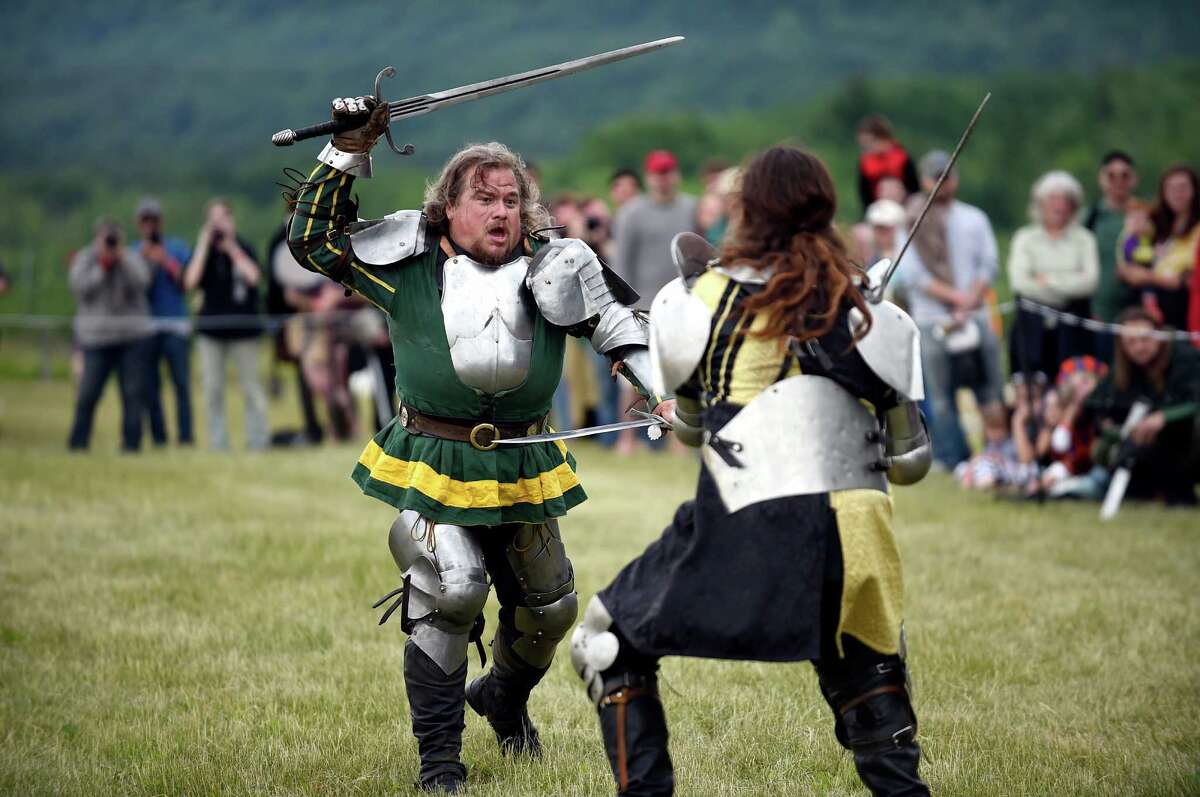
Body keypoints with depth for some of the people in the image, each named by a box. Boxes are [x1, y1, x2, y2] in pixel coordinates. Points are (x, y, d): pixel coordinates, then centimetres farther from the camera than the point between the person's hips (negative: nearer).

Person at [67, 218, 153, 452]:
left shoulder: (132, 258, 8)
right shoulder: (84, 259, 6)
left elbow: (141, 281, -10)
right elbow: (80, 288, -8)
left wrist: (122, 259, -16)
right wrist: (101, 268, -12)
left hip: (133, 336, 1)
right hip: (97, 336, -1)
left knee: (134, 392, -2)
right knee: (89, 391, -5)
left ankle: (131, 441, 3)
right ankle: (78, 441, 5)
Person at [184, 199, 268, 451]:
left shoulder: (244, 249, 5)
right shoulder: (203, 252, 5)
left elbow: (254, 277, -13)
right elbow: (190, 282, -11)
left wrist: (232, 248, -7)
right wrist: (205, 243, -10)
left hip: (243, 329, -1)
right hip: (211, 330, 1)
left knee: (251, 387, 0)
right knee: (212, 390, -1)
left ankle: (258, 442, 5)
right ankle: (218, 444, 3)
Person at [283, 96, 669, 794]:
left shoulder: (556, 269, -3)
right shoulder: (408, 265, -6)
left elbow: (622, 329, 5)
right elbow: (313, 239, -2)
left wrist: (665, 391, -8)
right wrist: (350, 152, -9)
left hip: (523, 468, 4)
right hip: (433, 467, -3)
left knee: (550, 606, 16)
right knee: (450, 591, -22)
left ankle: (505, 697, 50)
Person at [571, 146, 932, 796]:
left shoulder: (693, 298, 6)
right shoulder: (873, 317, 9)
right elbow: (910, 462, 15)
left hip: (743, 531, -2)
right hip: (852, 539, 2)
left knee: (609, 644, 16)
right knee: (866, 684, 23)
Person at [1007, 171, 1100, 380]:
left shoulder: (1084, 239, 8)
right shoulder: (1025, 238, 8)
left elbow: (1090, 281, -6)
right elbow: (1019, 281, -7)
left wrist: (1047, 280, -7)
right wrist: (1069, 284, -5)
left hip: (1072, 326, 0)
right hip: (1032, 322, 0)